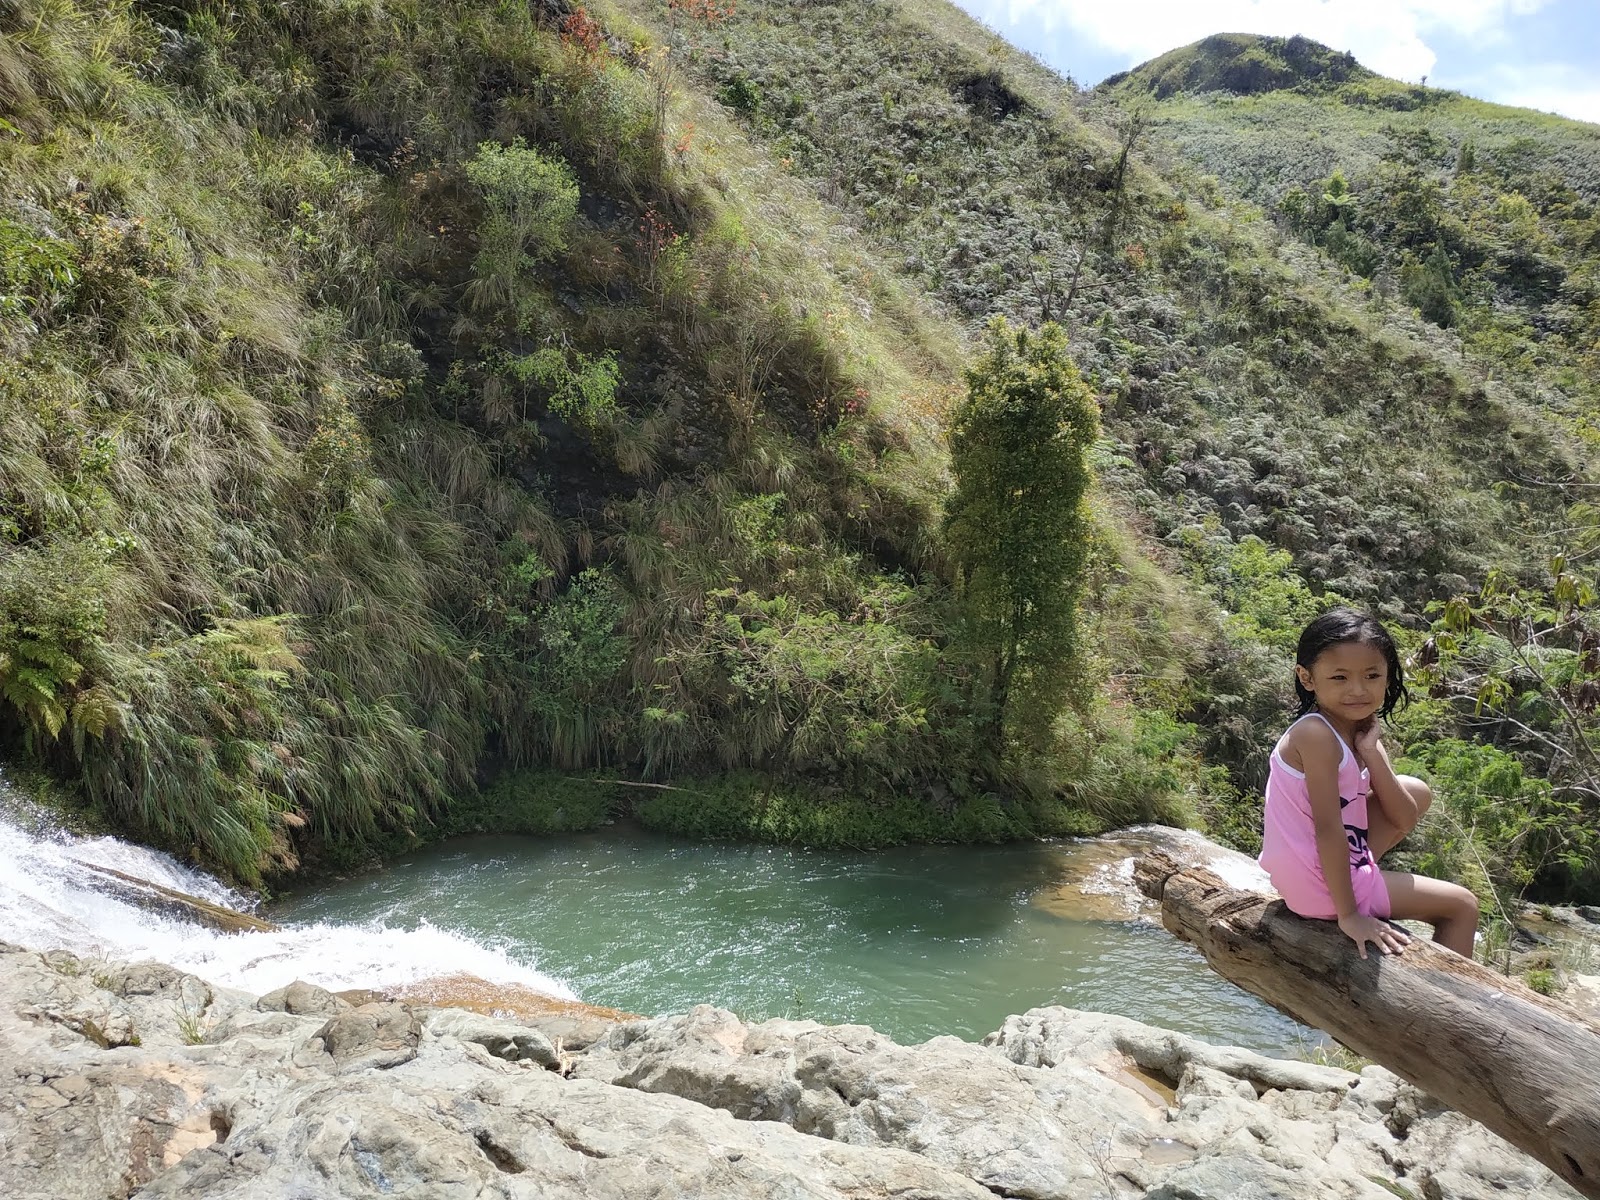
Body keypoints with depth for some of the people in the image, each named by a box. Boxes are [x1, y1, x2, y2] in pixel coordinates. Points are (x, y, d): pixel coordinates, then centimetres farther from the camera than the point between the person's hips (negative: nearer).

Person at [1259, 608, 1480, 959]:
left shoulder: (1358, 730, 2)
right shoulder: (1317, 735, -25)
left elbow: (1404, 819, -2)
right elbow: (1327, 827, -26)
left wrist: (1370, 752, -13)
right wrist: (1349, 914, -23)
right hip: (1321, 888, -8)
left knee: (1418, 791, 19)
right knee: (1463, 906, 9)